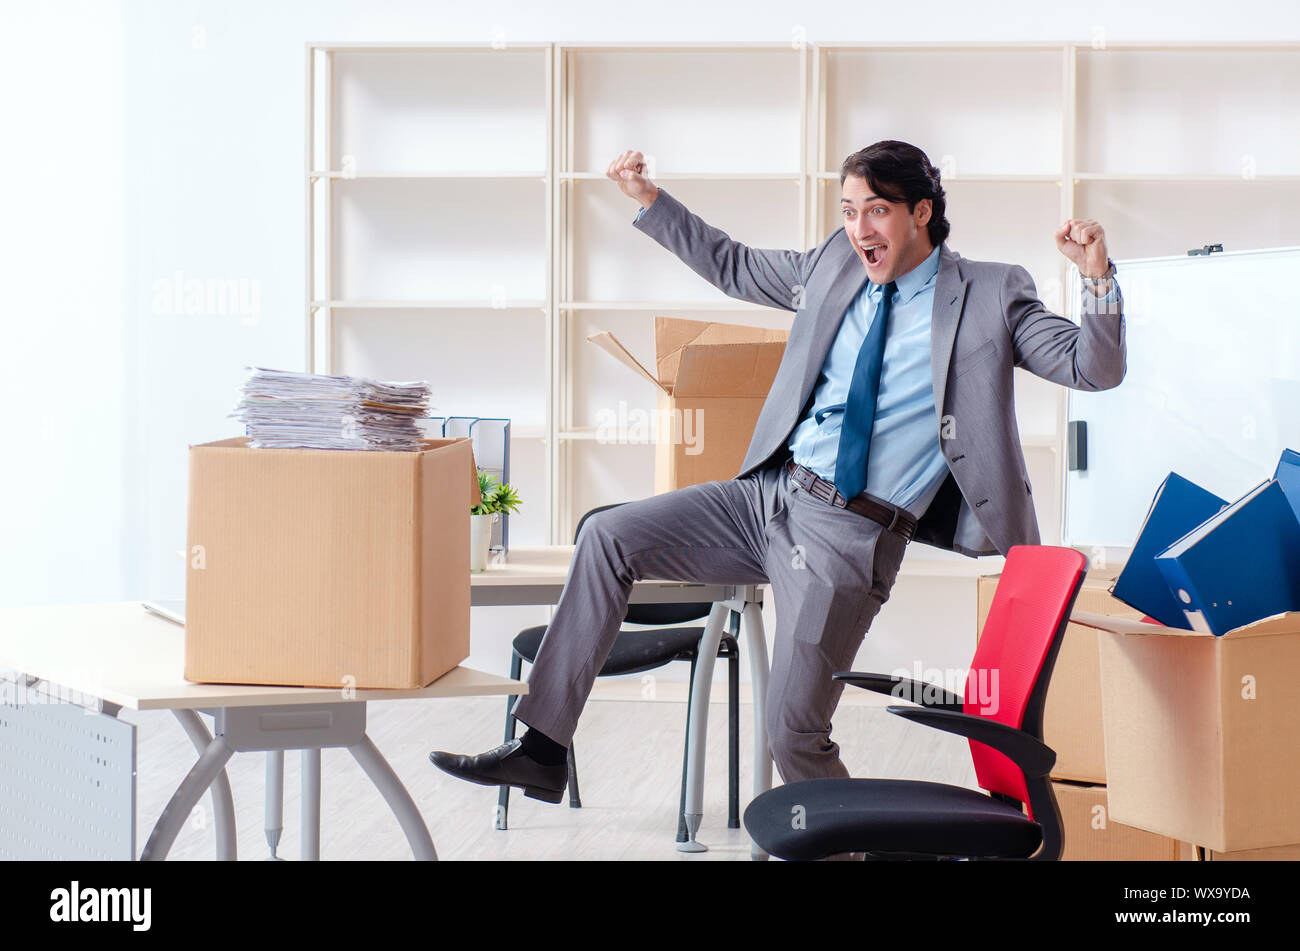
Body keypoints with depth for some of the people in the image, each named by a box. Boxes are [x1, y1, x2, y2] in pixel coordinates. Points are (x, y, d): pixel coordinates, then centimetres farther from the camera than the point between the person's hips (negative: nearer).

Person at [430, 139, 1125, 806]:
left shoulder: (991, 295, -2)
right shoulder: (834, 265, 13)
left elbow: (1095, 368, -7)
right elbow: (734, 268, 26)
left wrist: (1096, 277, -25)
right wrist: (648, 199, 21)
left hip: (850, 536, -6)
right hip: (768, 495, 6)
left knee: (793, 735, -12)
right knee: (609, 536, -4)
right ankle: (541, 751, 0)